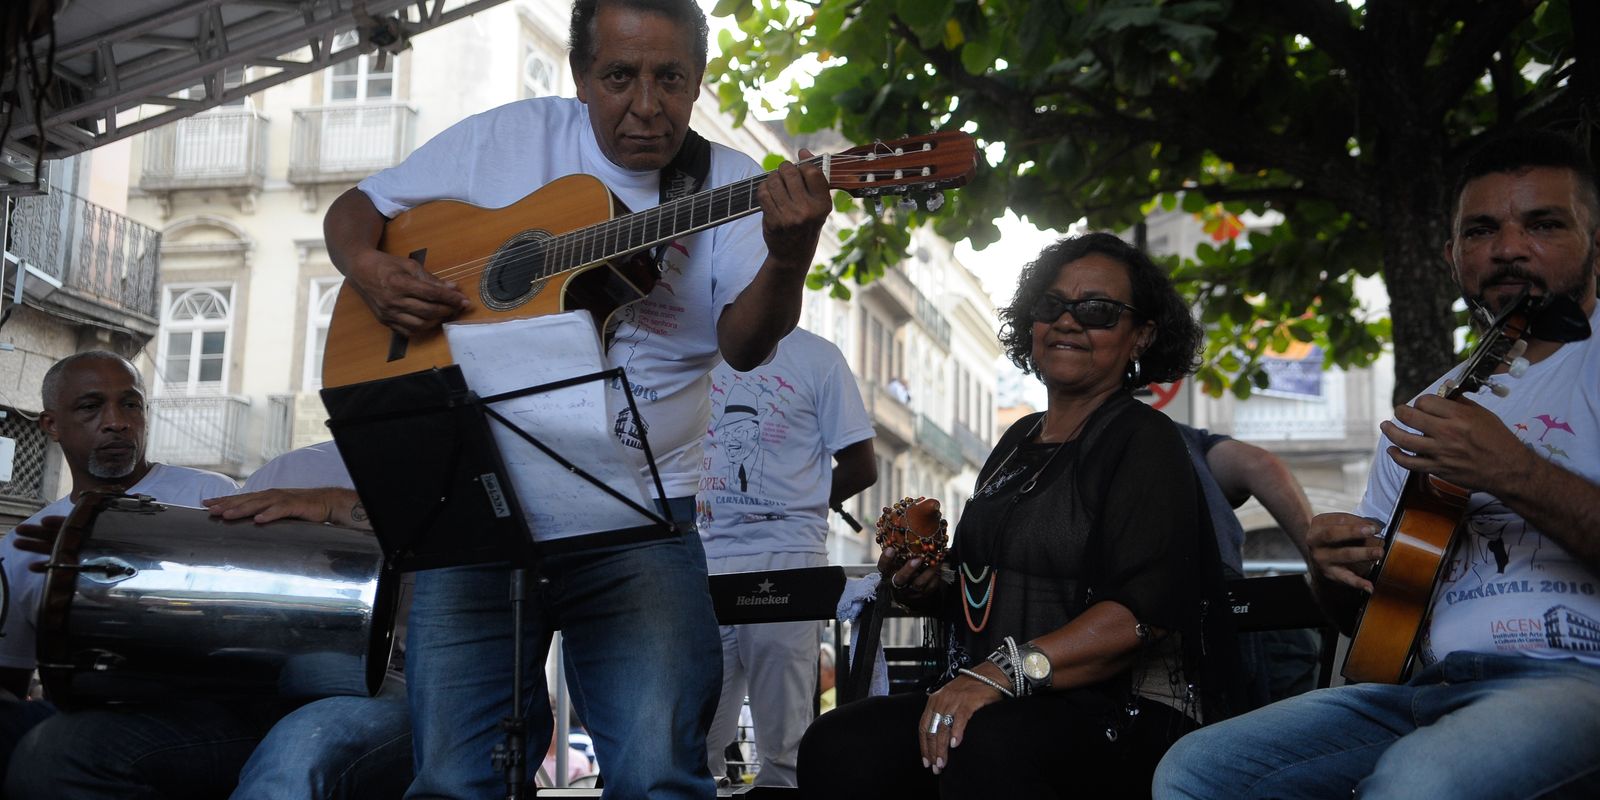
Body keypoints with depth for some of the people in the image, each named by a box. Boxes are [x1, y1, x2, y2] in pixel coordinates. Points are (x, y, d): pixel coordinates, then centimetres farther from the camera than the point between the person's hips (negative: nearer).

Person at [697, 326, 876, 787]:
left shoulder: (815, 357, 4)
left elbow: (860, 468, 3)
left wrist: (790, 508, -1)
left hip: (785, 559, -4)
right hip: (703, 556, 4)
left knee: (785, 741, -2)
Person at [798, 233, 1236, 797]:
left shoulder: (1145, 442, -3)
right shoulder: (1019, 441, 19)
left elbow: (1143, 612, -18)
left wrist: (1006, 671, -28)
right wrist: (927, 590, 6)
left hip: (1120, 714, -6)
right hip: (989, 707, 6)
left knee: (988, 748, -40)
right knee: (835, 746, -23)